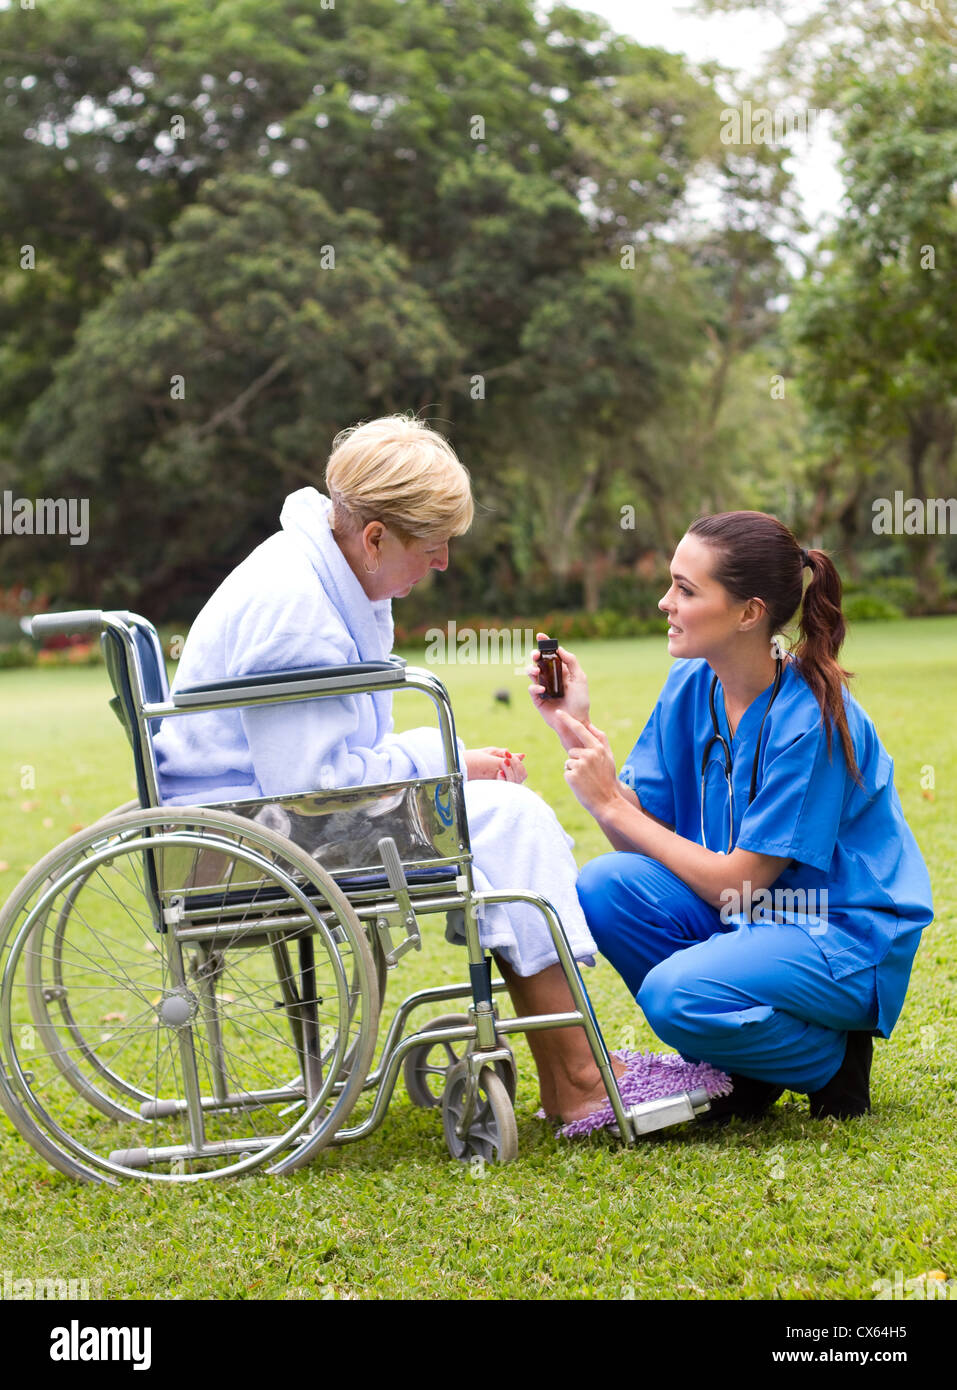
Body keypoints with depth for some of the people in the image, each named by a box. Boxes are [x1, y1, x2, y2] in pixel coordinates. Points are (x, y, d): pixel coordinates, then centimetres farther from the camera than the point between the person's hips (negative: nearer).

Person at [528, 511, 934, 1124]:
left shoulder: (812, 722, -23)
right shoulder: (690, 687, -1)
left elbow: (733, 882, -20)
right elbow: (641, 839, -3)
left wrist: (610, 803, -17)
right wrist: (577, 726, -10)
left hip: (846, 936, -8)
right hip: (750, 910, 8)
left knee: (679, 994, -31)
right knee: (605, 886, -16)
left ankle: (834, 1060, -2)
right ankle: (732, 1064, 3)